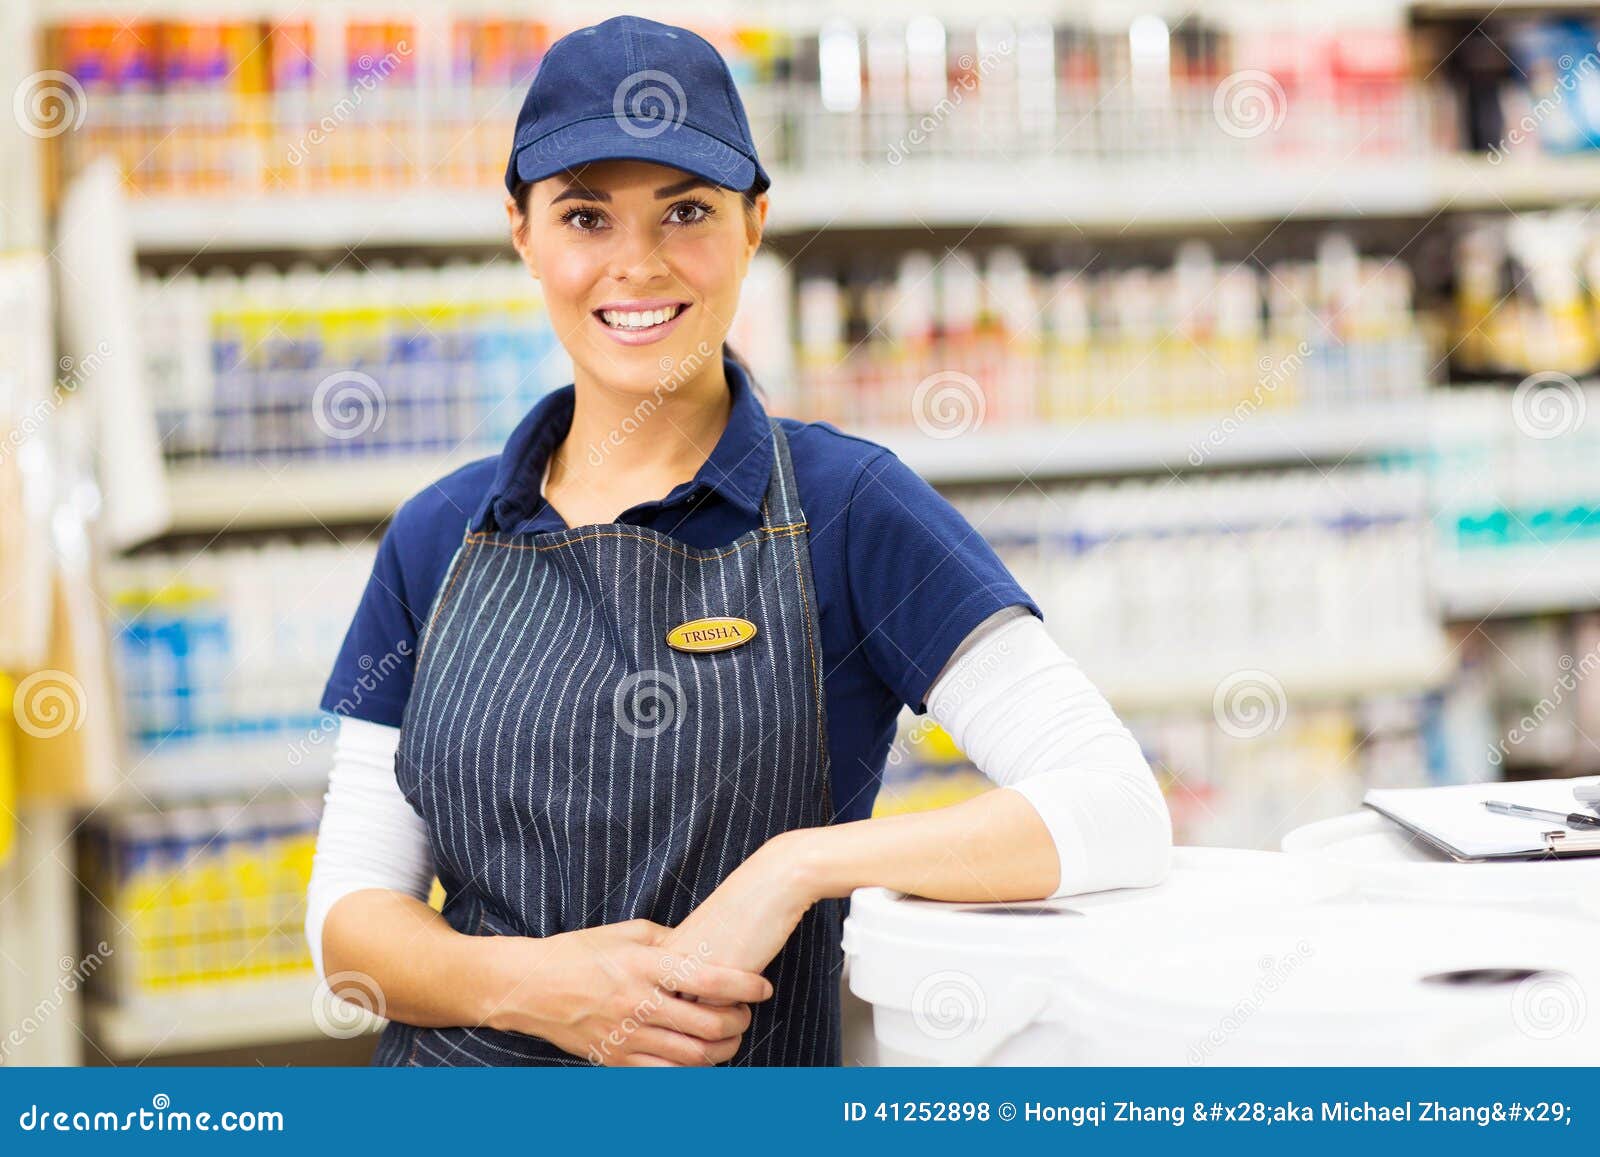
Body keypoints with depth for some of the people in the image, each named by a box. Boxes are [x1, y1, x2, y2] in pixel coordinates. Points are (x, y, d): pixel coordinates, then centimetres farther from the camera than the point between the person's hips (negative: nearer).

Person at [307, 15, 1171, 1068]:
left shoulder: (843, 508, -3)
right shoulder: (437, 540, 7)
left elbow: (1117, 809, -12)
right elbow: (349, 912, 6)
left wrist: (795, 866, -20)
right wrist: (527, 981, -12)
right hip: (458, 1069, 3)